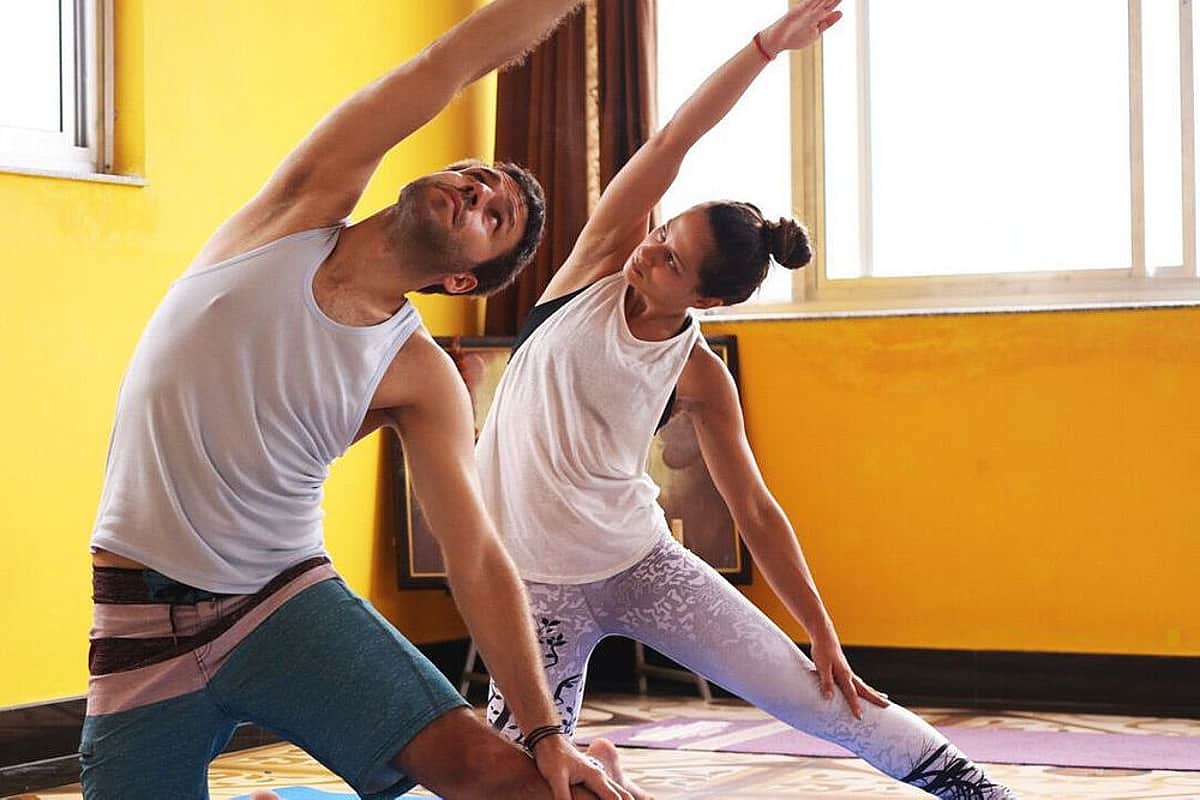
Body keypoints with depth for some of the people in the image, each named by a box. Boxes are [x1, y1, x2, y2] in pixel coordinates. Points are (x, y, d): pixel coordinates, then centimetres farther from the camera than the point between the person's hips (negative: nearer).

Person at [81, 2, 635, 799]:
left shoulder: (423, 381, -2)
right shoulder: (301, 210, -2)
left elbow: (479, 561, -5)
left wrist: (547, 734, -11)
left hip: (289, 600, 0)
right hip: (144, 622, 1)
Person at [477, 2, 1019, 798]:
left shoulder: (701, 379, -7)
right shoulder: (600, 264, -7)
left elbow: (756, 511, -1)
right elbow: (671, 142, -16)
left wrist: (825, 634, -3)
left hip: (639, 559, 0)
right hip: (537, 580, 0)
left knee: (811, 691, -4)